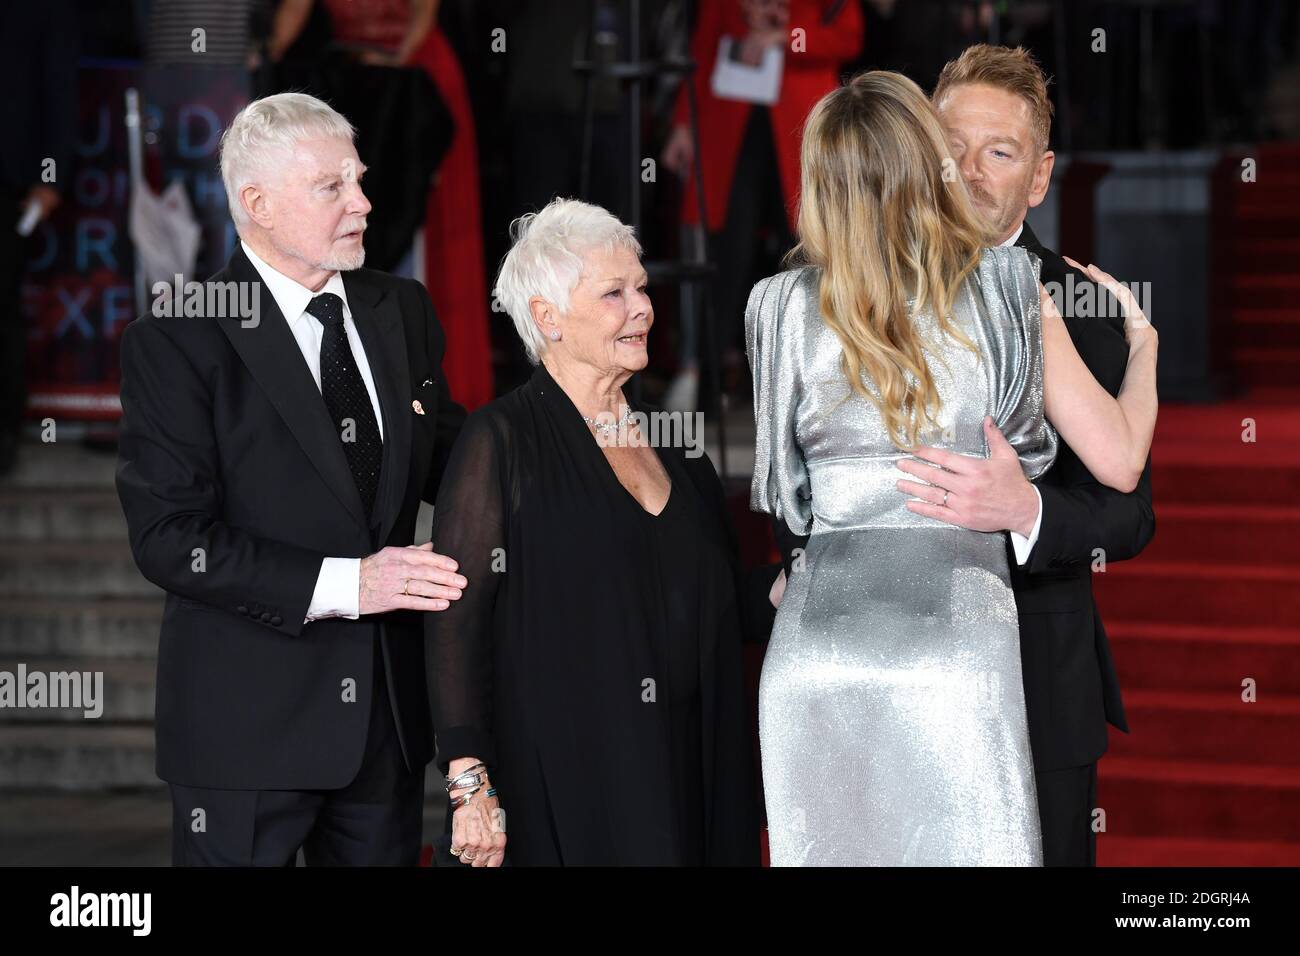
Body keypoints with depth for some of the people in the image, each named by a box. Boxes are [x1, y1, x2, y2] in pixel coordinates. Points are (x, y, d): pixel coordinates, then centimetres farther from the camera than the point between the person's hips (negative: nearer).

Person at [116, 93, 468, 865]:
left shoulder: (403, 311, 9)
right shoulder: (176, 339, -10)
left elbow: (449, 464, 15)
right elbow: (169, 537, -15)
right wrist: (341, 584, -22)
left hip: (389, 712, 5)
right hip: (248, 717, -5)